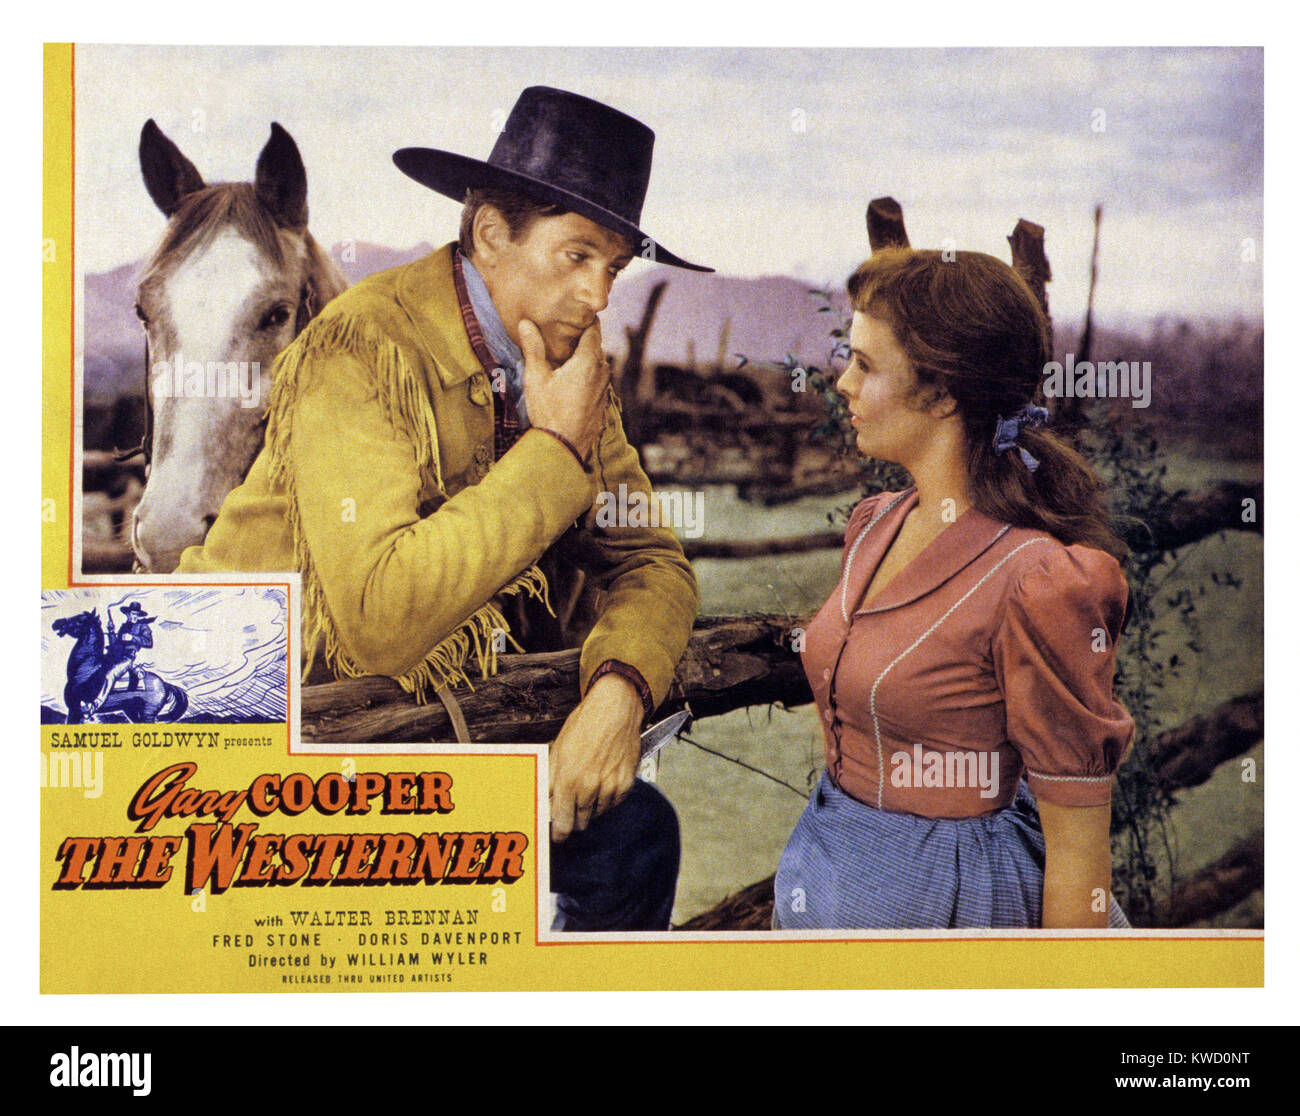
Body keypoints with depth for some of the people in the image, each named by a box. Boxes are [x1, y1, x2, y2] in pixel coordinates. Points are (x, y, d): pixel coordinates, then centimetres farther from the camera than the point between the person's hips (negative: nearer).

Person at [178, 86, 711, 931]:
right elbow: (380, 620, -34)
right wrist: (555, 449, -27)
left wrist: (620, 688, -21)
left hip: (432, 718, 7)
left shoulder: (568, 357, 0)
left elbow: (649, 555, 1)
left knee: (634, 829, -7)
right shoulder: (361, 347, -23)